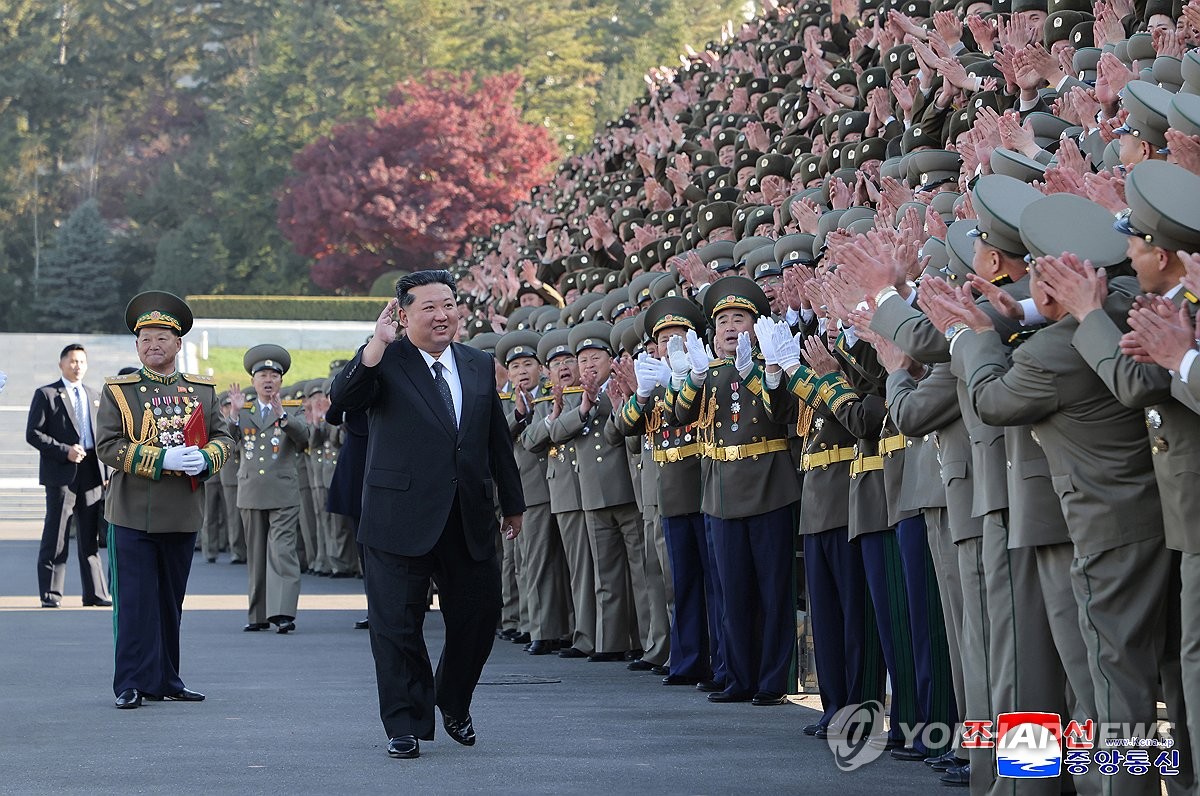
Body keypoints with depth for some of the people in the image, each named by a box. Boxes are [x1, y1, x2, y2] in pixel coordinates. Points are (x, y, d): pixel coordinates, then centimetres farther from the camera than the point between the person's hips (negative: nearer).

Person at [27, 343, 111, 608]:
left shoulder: (92, 396, 18)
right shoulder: (46, 395, 1)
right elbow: (33, 434, -6)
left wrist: (104, 474, 13)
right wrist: (65, 451, -16)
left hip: (91, 473, 5)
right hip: (61, 474, -5)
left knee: (90, 537, 7)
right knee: (55, 536, -3)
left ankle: (95, 593, 10)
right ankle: (51, 594, 2)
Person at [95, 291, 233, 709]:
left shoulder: (203, 390, 12)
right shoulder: (117, 390, 1)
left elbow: (223, 438, 10)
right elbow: (107, 446, -8)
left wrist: (204, 459, -13)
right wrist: (162, 460, -18)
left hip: (183, 515, 4)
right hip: (133, 514, -3)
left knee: (171, 601, 11)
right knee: (135, 602, -4)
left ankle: (166, 681, 19)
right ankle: (132, 685, 0)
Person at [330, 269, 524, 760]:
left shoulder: (479, 366, 12)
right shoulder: (386, 362, -3)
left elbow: (498, 439, 17)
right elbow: (343, 398, -22)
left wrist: (513, 504, 21)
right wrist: (378, 344, -30)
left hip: (469, 519, 4)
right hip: (401, 517, -4)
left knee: (479, 614, 10)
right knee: (397, 625, 0)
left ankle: (454, 704, 33)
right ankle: (405, 726, 11)